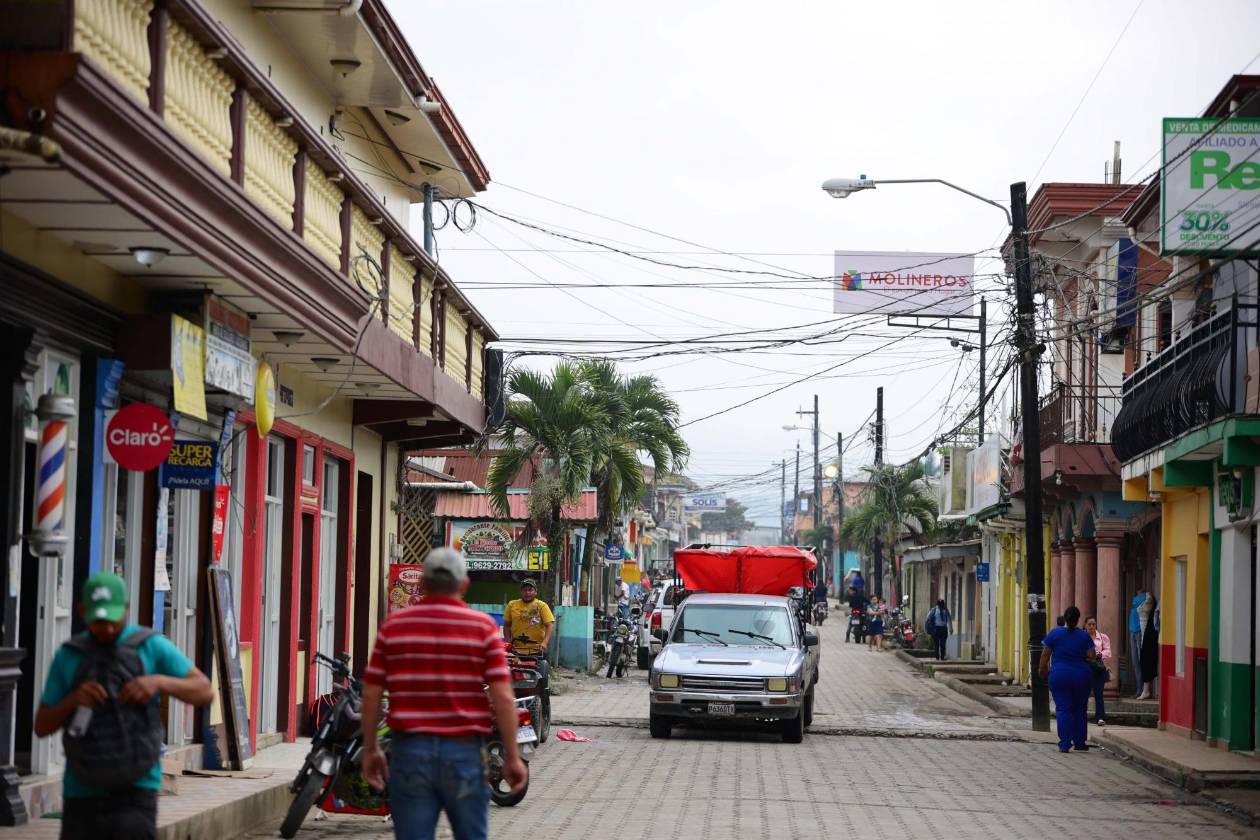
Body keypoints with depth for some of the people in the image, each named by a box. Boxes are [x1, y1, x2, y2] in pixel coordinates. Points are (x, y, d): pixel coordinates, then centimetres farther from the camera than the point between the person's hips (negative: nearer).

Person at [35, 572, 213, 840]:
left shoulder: (152, 646, 4)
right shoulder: (68, 656, 8)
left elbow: (204, 692, 1)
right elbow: (42, 726, 9)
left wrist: (160, 682, -16)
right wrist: (72, 701, -10)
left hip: (135, 788, -2)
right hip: (82, 792, 3)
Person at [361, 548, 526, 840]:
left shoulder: (393, 625, 4)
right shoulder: (482, 626, -1)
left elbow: (371, 694, 3)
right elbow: (503, 697, -7)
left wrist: (370, 750, 13)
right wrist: (512, 757, -1)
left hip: (409, 750, 1)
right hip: (465, 751, -1)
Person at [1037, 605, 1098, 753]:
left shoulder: (1054, 634, -3)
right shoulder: (1084, 636, 0)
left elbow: (1045, 654, -1)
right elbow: (1091, 655, -5)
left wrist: (1042, 670, 13)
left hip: (1059, 676, -1)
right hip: (1081, 677, 1)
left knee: (1063, 709, 0)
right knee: (1080, 710, 14)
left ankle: (1064, 744, -7)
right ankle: (1079, 742, 17)